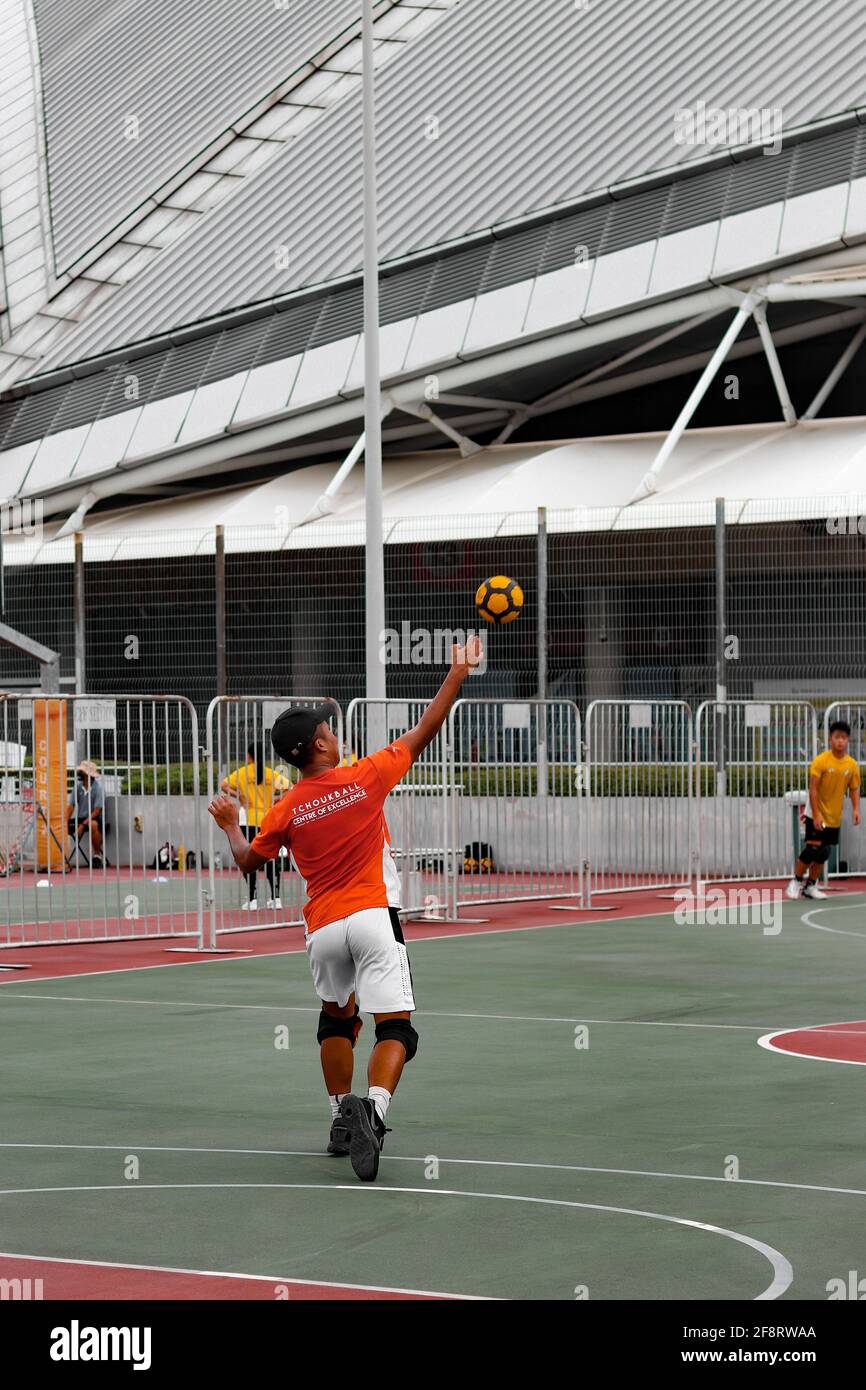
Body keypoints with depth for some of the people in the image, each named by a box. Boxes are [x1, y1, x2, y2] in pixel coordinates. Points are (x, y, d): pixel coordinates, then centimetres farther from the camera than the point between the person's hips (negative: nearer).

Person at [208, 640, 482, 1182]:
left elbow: (247, 862, 15)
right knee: (395, 1028, -8)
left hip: (323, 928, 3)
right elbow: (426, 730, 4)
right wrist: (458, 673, 13)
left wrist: (231, 826, 34)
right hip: (372, 918, -3)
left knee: (337, 1017, 27)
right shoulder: (366, 777, -4)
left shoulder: (287, 811, 1)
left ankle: (343, 1116, 22)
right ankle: (372, 1110, -33)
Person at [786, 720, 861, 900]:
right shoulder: (821, 760, -14)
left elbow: (854, 789, 5)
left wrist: (856, 809, -11)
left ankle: (810, 886, 22)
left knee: (823, 853, 8)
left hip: (834, 818, 4)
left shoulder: (852, 765, -2)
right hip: (816, 815, -4)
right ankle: (796, 881, 7)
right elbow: (813, 789, -15)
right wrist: (816, 815, -20)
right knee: (812, 849, -11)